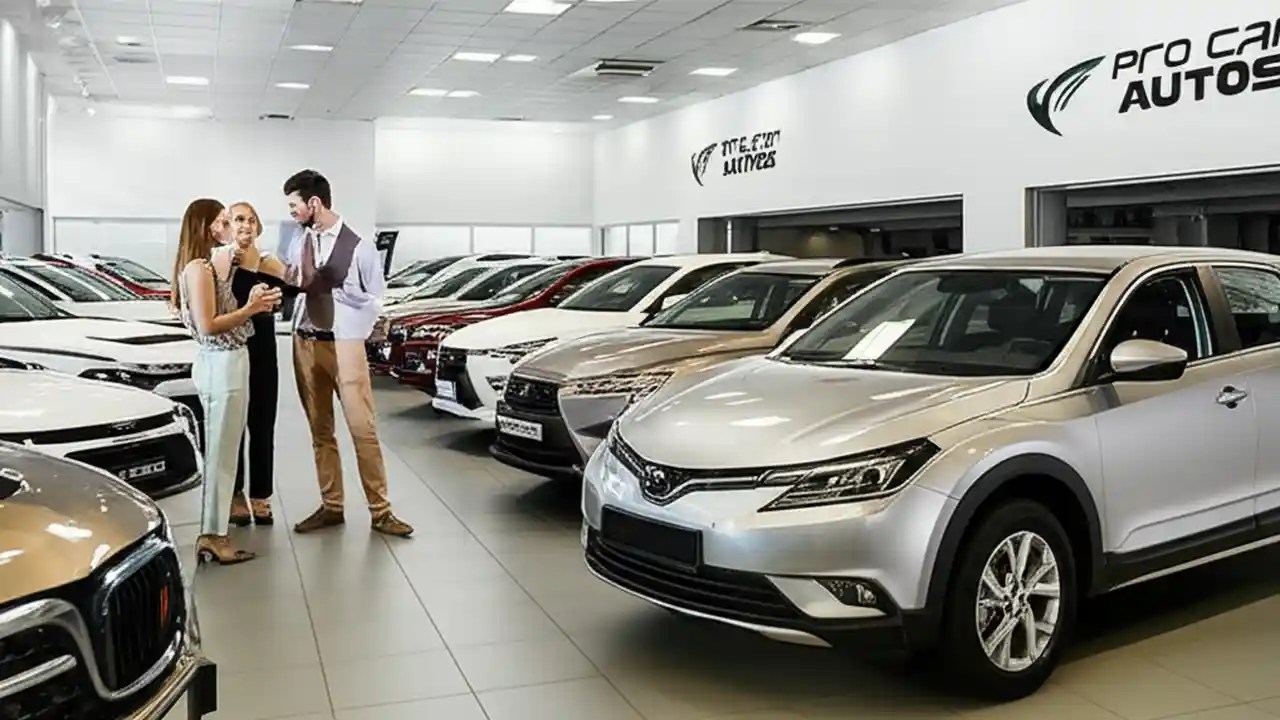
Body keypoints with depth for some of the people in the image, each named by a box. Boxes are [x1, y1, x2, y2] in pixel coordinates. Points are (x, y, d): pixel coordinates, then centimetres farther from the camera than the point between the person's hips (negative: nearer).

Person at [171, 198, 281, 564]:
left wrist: (253, 303, 7)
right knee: (219, 453, -5)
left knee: (221, 451, 15)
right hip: (221, 365, -10)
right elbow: (207, 326, -18)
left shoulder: (209, 264, 16)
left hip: (228, 362, 10)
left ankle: (212, 531, 23)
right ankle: (212, 535, 1)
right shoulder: (197, 267, -14)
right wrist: (251, 309, -13)